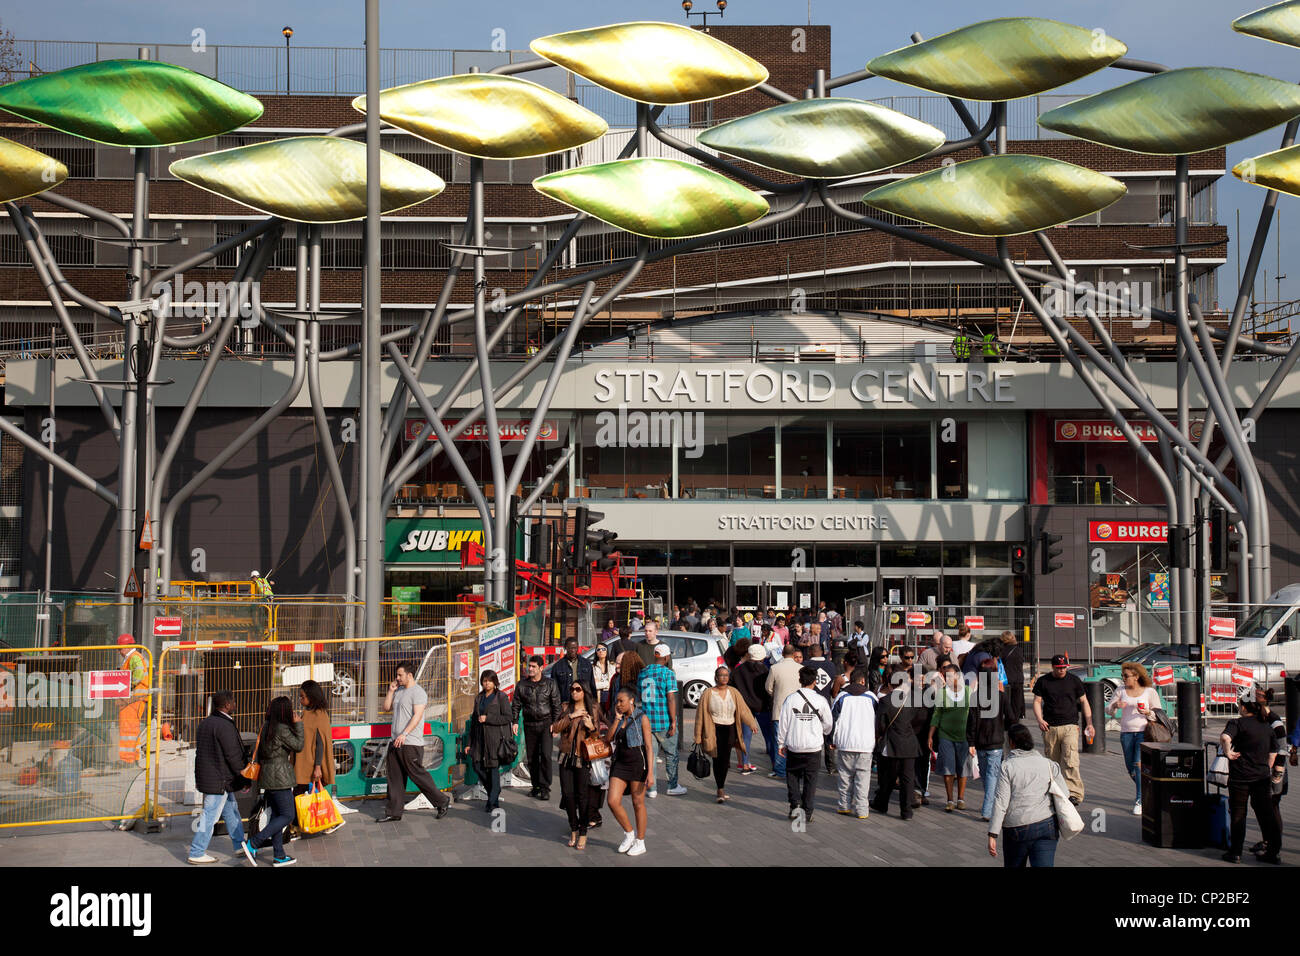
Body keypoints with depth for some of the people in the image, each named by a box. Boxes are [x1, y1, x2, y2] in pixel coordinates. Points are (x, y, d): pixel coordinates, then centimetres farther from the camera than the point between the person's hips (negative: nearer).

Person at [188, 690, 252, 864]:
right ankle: (196, 854, 1)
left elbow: (200, 750, 18)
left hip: (206, 776, 10)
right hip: (219, 780, -10)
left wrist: (200, 777, 24)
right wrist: (244, 779, -11)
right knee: (210, 816, -3)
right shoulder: (225, 726, -20)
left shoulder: (206, 722, 11)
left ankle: (239, 845, 29)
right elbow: (233, 756, -20)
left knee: (231, 811, 20)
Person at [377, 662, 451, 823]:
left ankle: (442, 801, 10)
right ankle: (394, 812, 12)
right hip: (396, 742, 9)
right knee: (395, 777, 8)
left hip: (411, 743, -9)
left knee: (418, 775, -4)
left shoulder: (418, 692, -12)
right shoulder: (399, 691, 16)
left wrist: (404, 734, -28)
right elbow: (387, 707, 20)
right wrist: (391, 691, 6)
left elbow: (417, 716, -20)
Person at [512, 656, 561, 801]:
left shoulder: (550, 684, 0)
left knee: (545, 755, -12)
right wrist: (515, 721, 1)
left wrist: (554, 723, -6)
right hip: (529, 725, 3)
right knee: (531, 757, 6)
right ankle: (536, 786, 18)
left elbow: (556, 705, 2)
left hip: (546, 723, -3)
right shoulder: (522, 685, 6)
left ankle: (545, 788, -8)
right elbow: (516, 705, 11)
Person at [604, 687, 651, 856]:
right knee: (613, 802, -4)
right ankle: (629, 833, 17)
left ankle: (640, 842, 16)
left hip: (637, 763, -5)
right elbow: (607, 739, 0)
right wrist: (617, 719, -7)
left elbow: (648, 746, -10)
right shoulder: (618, 718, 10)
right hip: (620, 763, 5)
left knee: (638, 803, 4)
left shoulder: (641, 719, -8)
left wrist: (650, 771, -16)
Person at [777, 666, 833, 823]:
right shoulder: (820, 700, -5)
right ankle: (807, 813, 8)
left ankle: (795, 805, 0)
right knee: (810, 778, 8)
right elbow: (828, 725, 6)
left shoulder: (790, 699, -7)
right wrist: (822, 733, 29)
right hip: (814, 746, 0)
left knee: (792, 775, 16)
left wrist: (781, 744, 10)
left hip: (793, 746, 0)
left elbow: (784, 724, -2)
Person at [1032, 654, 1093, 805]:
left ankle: (1074, 794, -24)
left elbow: (1084, 702, 12)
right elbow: (1037, 701, 10)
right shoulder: (1043, 682, 7)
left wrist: (1089, 723, 4)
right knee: (1053, 762, 7)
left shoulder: (1074, 681, 6)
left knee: (1070, 761, -17)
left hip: (1070, 726, -2)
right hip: (1050, 728, 2)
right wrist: (1040, 720, -6)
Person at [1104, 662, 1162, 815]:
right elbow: (1109, 710, 7)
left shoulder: (1149, 692, 3)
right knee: (1130, 767, 9)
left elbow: (1159, 713, 5)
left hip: (1143, 732, -4)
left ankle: (1140, 800, -13)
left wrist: (1148, 713, -15)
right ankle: (1142, 790, 34)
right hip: (1126, 732, 4)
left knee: (1139, 764, -16)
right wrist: (1115, 706, -15)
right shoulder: (1121, 691, 10)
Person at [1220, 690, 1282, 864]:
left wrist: (1228, 752, -16)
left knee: (1238, 814, 5)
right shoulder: (1267, 727, 10)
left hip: (1240, 777, -5)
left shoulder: (1237, 723, -9)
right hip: (1262, 777, 5)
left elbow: (1225, 737, -30)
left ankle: (1235, 852, 8)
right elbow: (1273, 752, 16)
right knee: (1266, 813, 9)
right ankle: (1274, 851, 9)